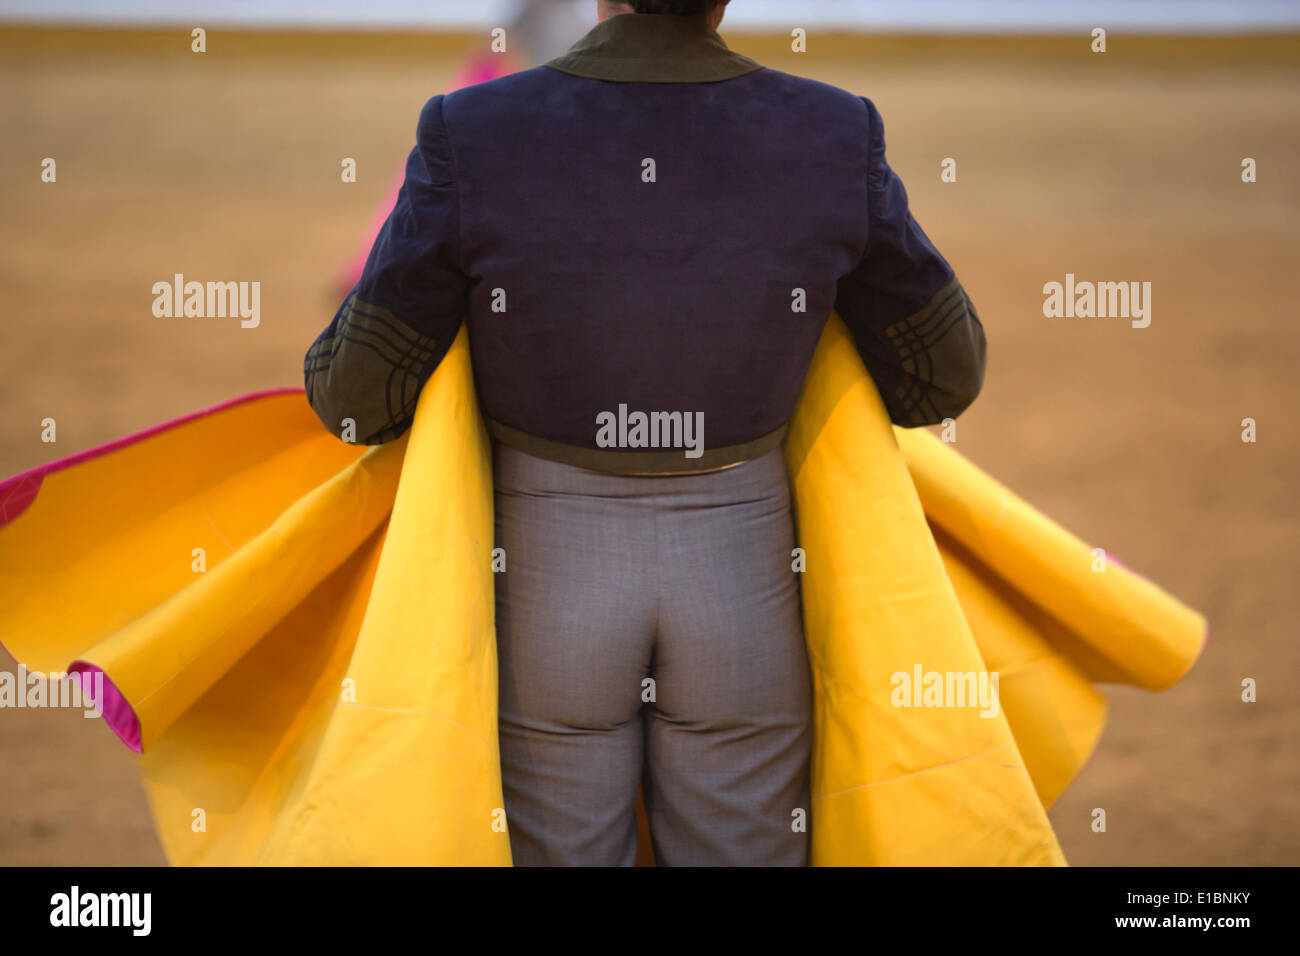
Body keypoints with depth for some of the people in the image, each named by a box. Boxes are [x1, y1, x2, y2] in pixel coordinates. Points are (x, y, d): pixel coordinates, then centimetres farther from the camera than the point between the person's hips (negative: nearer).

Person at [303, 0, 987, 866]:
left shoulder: (476, 142, -19)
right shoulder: (831, 142, -14)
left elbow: (358, 395, -8)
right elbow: (943, 373, 0)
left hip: (552, 585, -1)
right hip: (734, 579, 1)